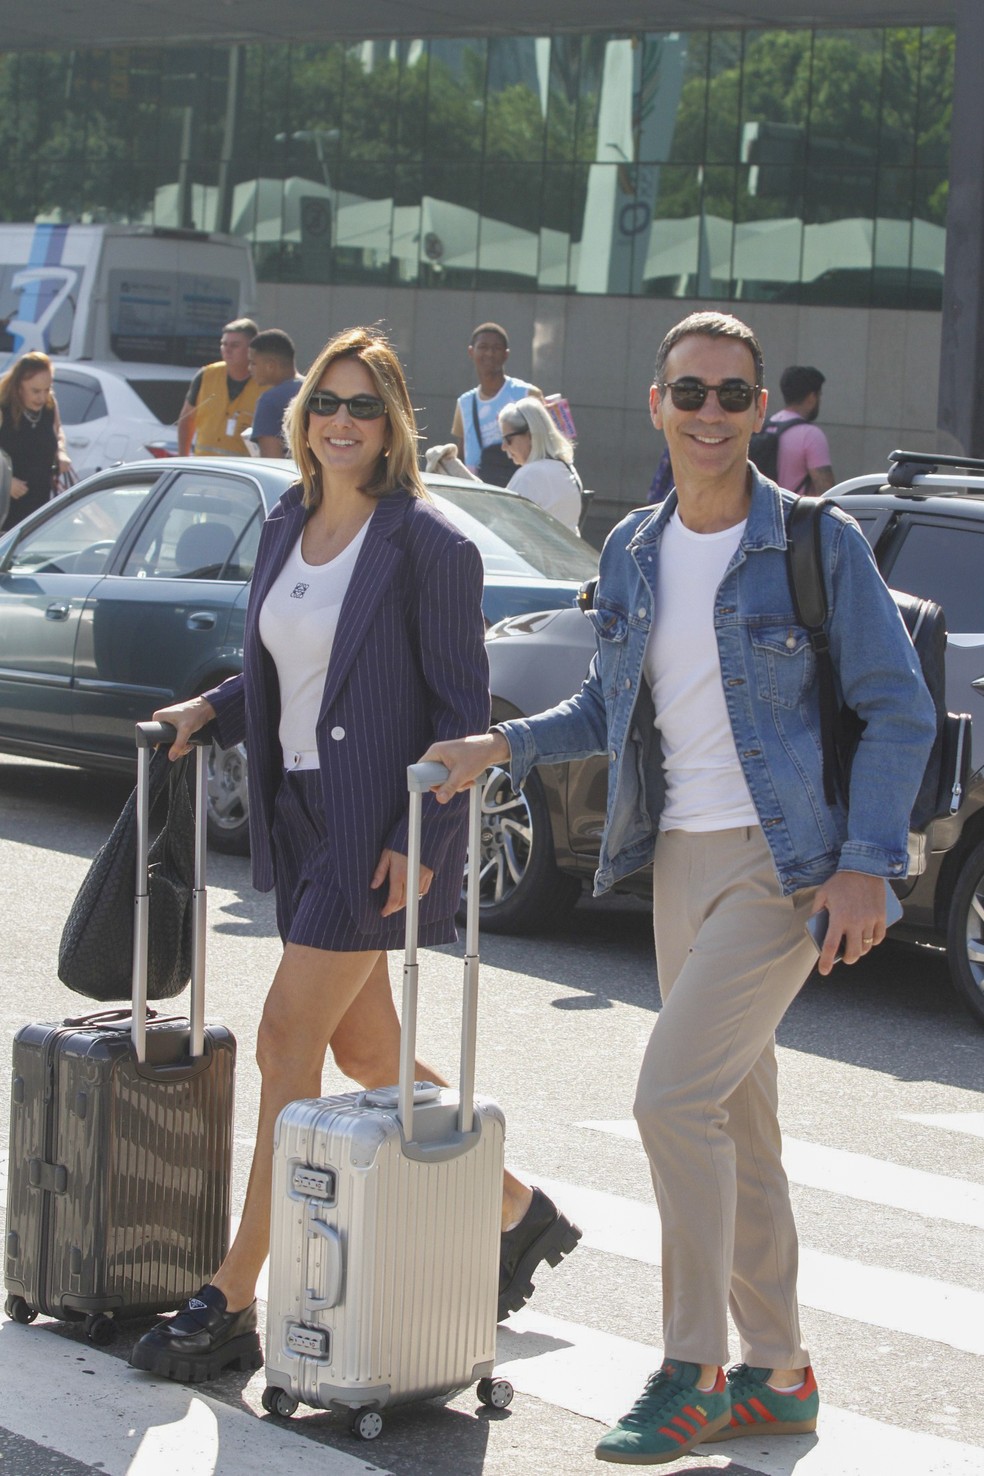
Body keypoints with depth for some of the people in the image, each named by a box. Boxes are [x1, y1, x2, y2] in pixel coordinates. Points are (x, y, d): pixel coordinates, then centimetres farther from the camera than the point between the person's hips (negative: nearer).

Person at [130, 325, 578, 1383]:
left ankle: (234, 1302, -3)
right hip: (300, 812, 8)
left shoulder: (427, 544, -11)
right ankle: (516, 1212, 32)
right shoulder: (286, 529, 11)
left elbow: (460, 709, -12)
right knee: (366, 1053, 14)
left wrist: (418, 840, -18)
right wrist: (209, 711, 2)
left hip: (379, 827, -8)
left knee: (287, 1042, -9)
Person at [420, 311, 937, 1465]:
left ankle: (690, 1374, -3)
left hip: (783, 864, -6)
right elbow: (610, 708, 20)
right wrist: (504, 745, 4)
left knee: (674, 1095, -15)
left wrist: (868, 864, -16)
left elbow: (898, 711, -7)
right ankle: (778, 1377, 22)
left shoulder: (820, 544, -9)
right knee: (734, 1124, 11)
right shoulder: (631, 552, 8)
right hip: (681, 860, 6)